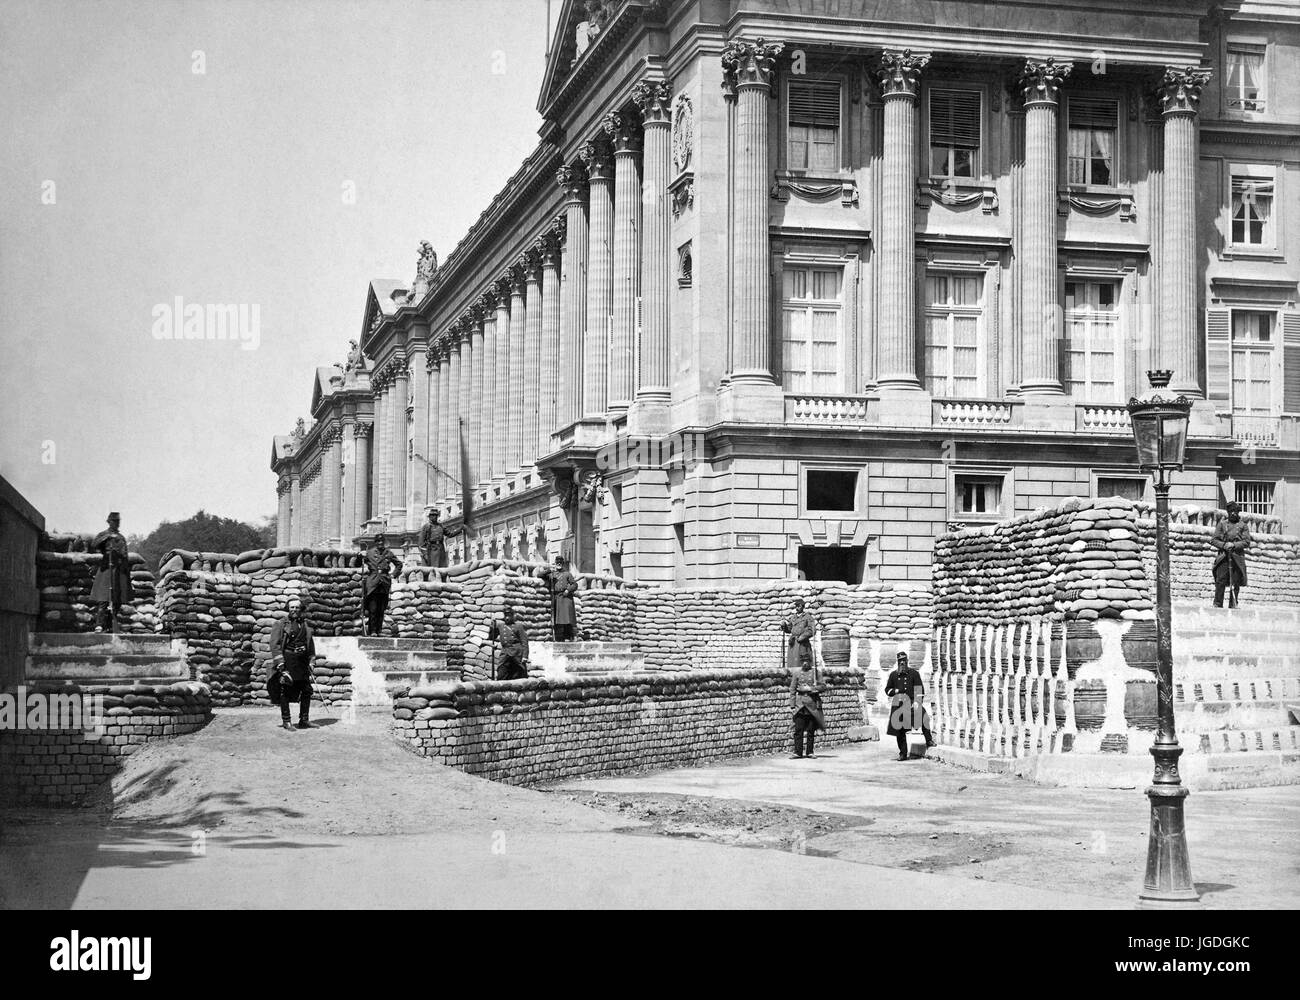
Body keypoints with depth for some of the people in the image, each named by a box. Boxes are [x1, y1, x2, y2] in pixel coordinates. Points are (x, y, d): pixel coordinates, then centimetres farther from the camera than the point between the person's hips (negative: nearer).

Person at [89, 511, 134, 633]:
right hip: (106, 569, -5)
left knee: (118, 600, 3)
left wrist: (128, 572, 19)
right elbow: (94, 545, -16)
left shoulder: (121, 538, 18)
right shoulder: (103, 535, 5)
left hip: (120, 571, 5)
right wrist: (107, 537, -22)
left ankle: (115, 627, 7)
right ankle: (99, 625, -19)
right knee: (103, 600, -13)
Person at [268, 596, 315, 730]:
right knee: (285, 691, -5)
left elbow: (310, 644, 22)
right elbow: (275, 644, -7)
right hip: (287, 660, -5)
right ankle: (286, 721, 2)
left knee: (307, 690, 4)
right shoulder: (281, 624, -1)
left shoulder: (305, 625, 16)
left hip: (302, 662, 5)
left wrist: (311, 662, 13)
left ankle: (304, 720, 14)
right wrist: (280, 663, -15)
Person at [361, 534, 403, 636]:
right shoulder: (370, 553, 6)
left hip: (384, 583, 2)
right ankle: (372, 630, -7)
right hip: (372, 582, -2)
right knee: (373, 609, -8)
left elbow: (399, 564, 23)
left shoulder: (388, 554, 11)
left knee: (381, 609, 2)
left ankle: (379, 630, 6)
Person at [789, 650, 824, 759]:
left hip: (812, 702, 0)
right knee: (798, 729, -6)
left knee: (811, 730, 4)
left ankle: (810, 752, 11)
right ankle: (798, 752, -5)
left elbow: (821, 687, 3)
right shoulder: (796, 673, 8)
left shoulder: (816, 672, 6)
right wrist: (792, 704, 1)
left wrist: (810, 688, -12)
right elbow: (792, 690, 8)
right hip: (800, 703, 0)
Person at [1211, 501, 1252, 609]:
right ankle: (1217, 604, -7)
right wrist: (1224, 545, -9)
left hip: (1237, 558, 0)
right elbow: (1213, 540, 8)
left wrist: (1234, 545, -12)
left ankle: (1233, 604, 7)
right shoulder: (1222, 524, 13)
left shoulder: (1243, 525, 11)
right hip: (1223, 556, 0)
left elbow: (1247, 542, 2)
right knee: (1220, 581, -9)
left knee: (1236, 583, -1)